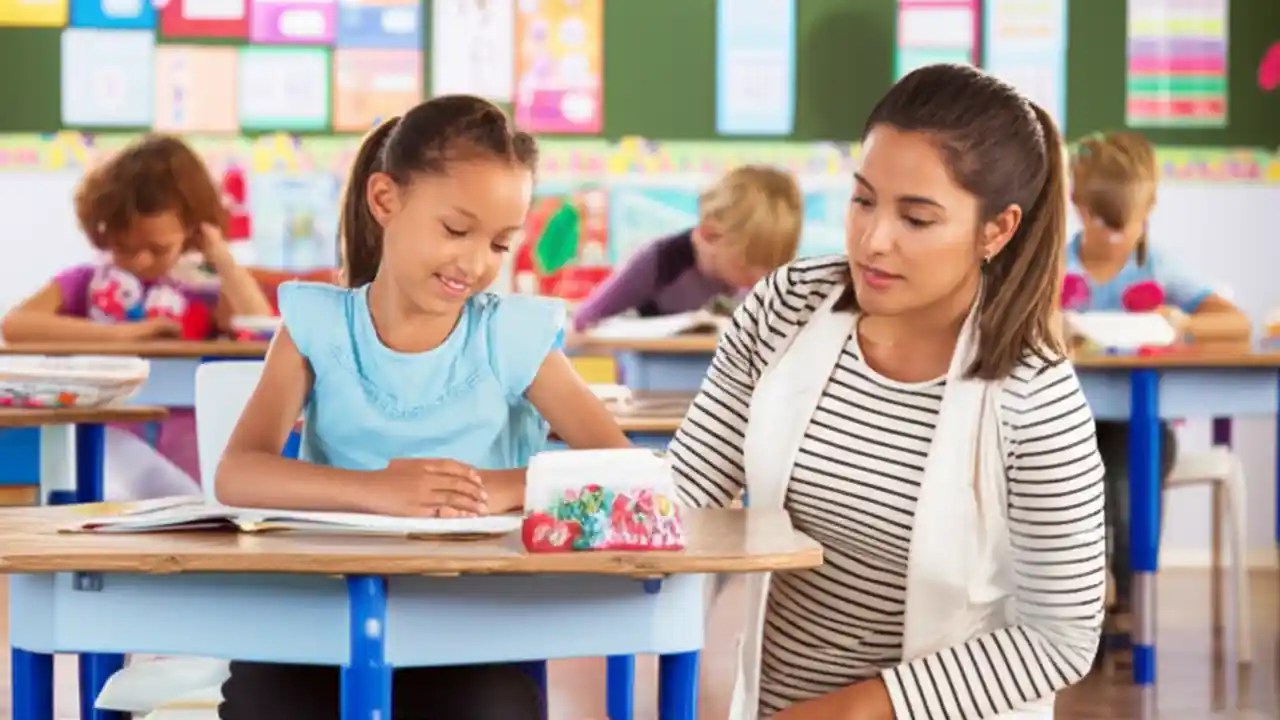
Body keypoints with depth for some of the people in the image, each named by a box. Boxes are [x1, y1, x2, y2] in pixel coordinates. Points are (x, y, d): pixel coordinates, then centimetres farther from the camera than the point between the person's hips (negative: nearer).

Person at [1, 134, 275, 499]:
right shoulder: (84, 282, 13)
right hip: (109, 440, -2)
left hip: (179, 455, 3)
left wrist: (220, 255, 5)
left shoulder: (203, 298, 15)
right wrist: (122, 332, -12)